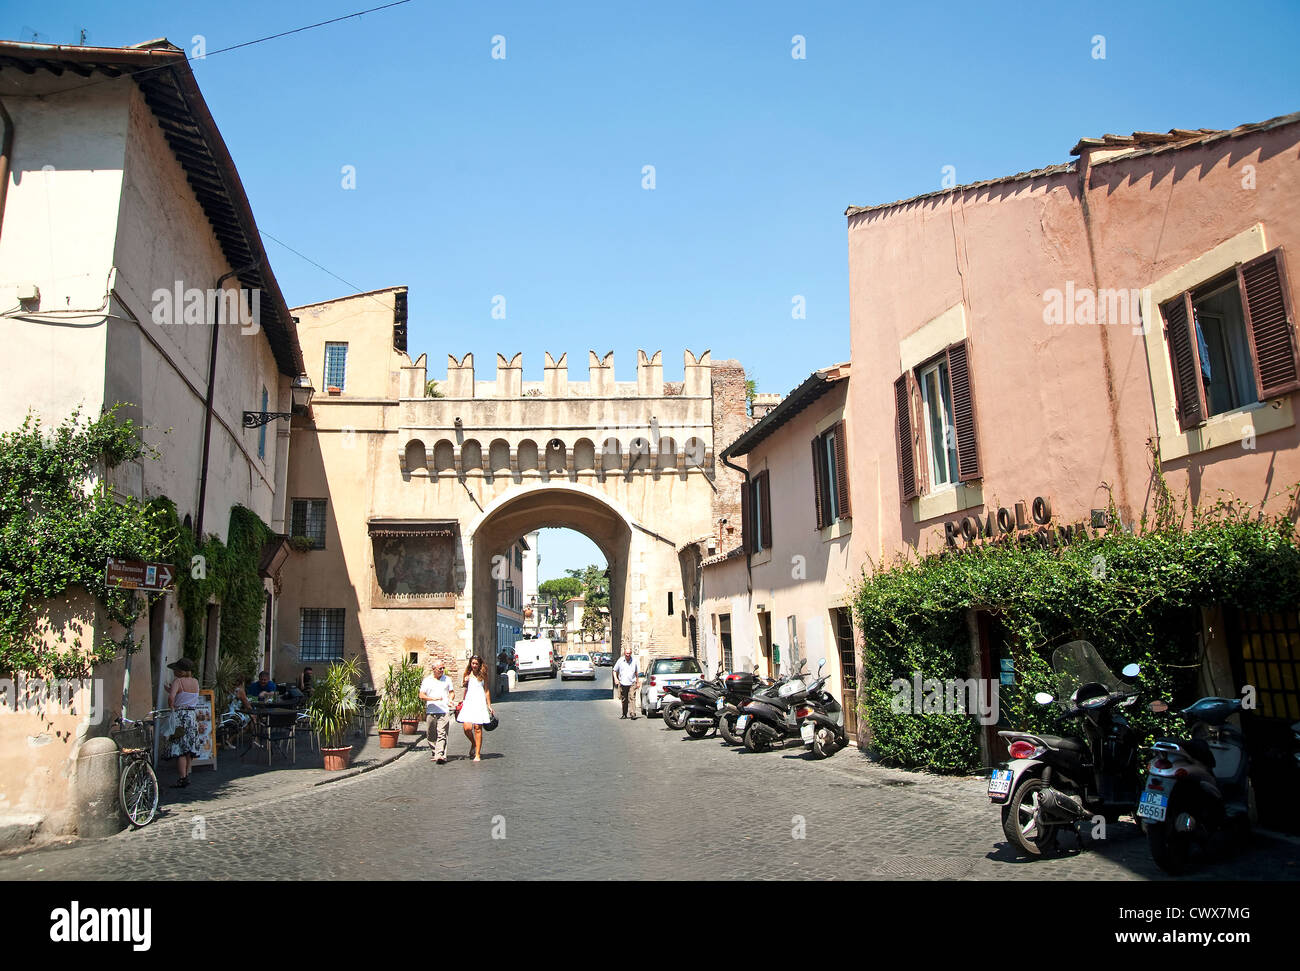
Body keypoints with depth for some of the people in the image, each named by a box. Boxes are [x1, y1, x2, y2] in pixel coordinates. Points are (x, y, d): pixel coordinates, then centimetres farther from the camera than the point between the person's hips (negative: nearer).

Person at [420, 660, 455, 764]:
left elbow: (451, 691, 23)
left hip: (444, 711, 0)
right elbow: (421, 695, 0)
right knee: (432, 735, 6)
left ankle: (440, 755, -20)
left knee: (442, 734, -12)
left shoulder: (447, 679, 14)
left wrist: (450, 700, 2)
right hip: (431, 711, 0)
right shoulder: (427, 680, 7)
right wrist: (433, 699, -15)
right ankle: (434, 752, 24)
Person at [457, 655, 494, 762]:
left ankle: (477, 754, 2)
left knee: (478, 728, -5)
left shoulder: (483, 675, 7)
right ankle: (473, 744, 20)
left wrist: (489, 705, 7)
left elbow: (486, 690, 10)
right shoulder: (467, 675, 12)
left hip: (480, 703, -2)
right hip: (468, 702, 2)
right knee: (467, 728, -11)